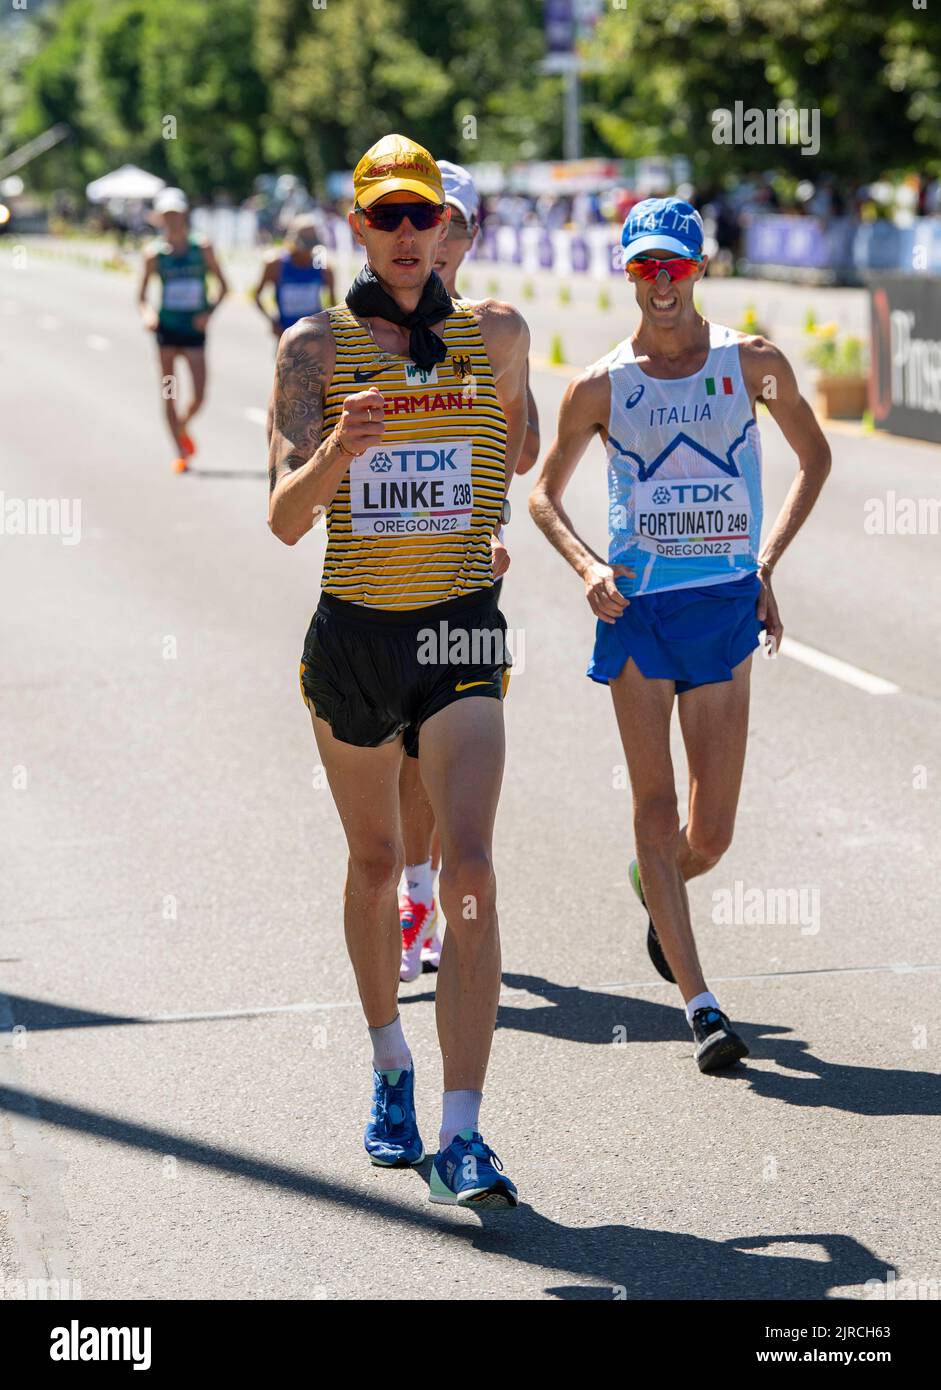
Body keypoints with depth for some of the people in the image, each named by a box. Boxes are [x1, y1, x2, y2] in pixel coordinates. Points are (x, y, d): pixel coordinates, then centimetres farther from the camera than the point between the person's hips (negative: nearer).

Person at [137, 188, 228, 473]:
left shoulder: (202, 249, 0)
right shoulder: (154, 253, -1)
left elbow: (223, 286, 5)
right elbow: (141, 294, 4)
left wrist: (210, 311, -10)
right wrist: (147, 313, -16)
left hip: (194, 329, 0)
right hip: (167, 326, 0)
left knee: (199, 397, -4)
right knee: (168, 394, -1)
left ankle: (183, 426, 29)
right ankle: (180, 453, 8)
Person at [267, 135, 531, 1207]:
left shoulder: (496, 334, 3)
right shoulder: (315, 346, -3)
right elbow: (284, 516, -14)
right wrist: (339, 449, -31)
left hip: (459, 633, 0)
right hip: (353, 634, 0)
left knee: (467, 869, -15)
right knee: (375, 865, 15)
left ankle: (460, 1131, -17)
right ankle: (391, 1069, 39)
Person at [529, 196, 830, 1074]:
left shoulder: (751, 362, 2)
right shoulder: (601, 387, 2)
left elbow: (814, 455, 15)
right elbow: (544, 495, 12)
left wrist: (767, 562, 6)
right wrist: (586, 565, -7)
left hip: (726, 605, 0)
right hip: (636, 607, 0)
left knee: (710, 835, 2)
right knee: (656, 809, -5)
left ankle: (658, 891, 39)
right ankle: (699, 1006, -3)